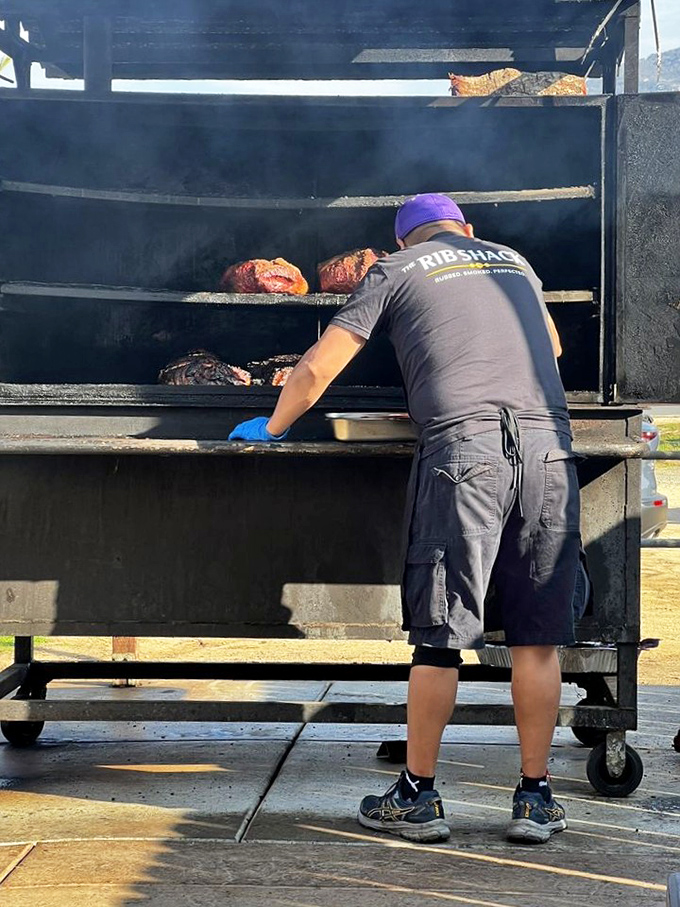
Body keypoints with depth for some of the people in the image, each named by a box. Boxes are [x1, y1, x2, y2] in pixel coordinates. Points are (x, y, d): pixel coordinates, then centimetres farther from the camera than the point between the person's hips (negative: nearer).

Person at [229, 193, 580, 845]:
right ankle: (536, 800, 11)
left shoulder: (396, 271, 16)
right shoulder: (513, 261, 27)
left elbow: (318, 368, 13)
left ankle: (417, 798, 7)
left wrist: (272, 427, 29)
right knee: (537, 636, 7)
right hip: (549, 447, 4)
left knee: (440, 633, 1)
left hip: (463, 449, -3)